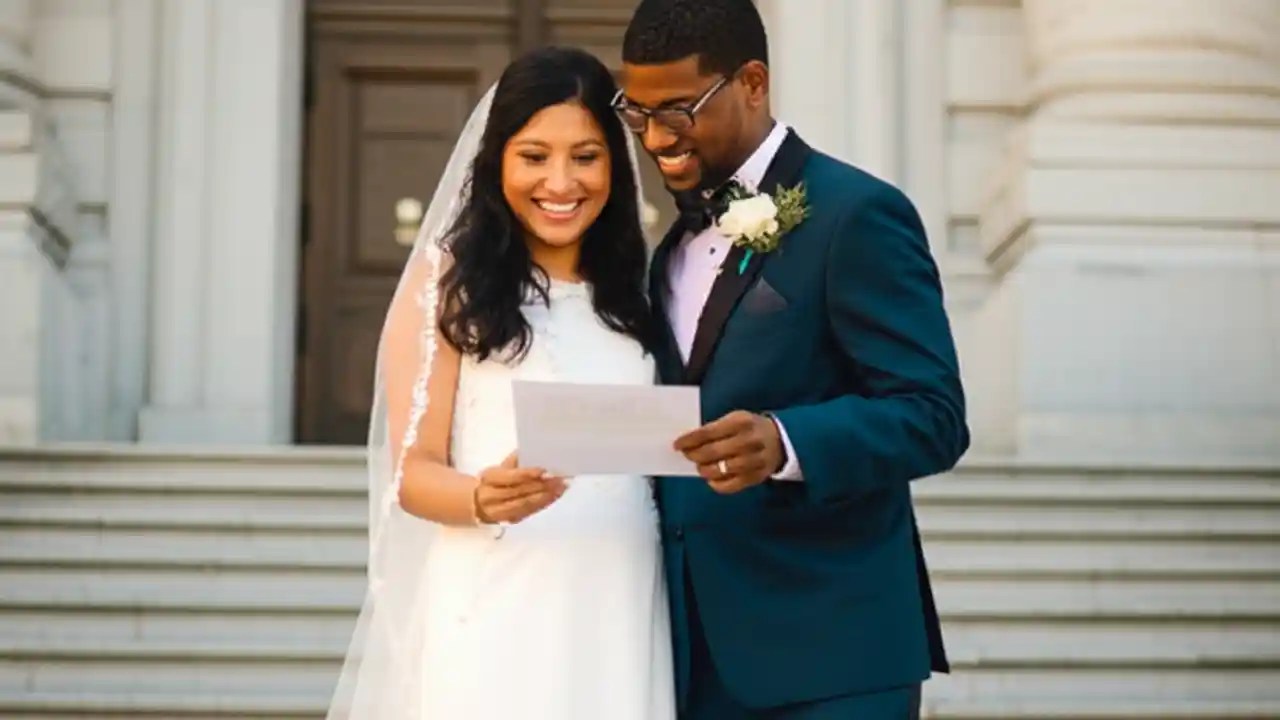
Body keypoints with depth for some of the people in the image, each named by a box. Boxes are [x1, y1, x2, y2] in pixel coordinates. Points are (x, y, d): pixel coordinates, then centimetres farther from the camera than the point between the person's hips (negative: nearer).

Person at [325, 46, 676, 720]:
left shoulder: (636, 294, 11)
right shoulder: (448, 281, 0)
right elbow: (414, 471, -5)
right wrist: (483, 499, -23)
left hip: (621, 613, 3)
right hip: (494, 617, -3)